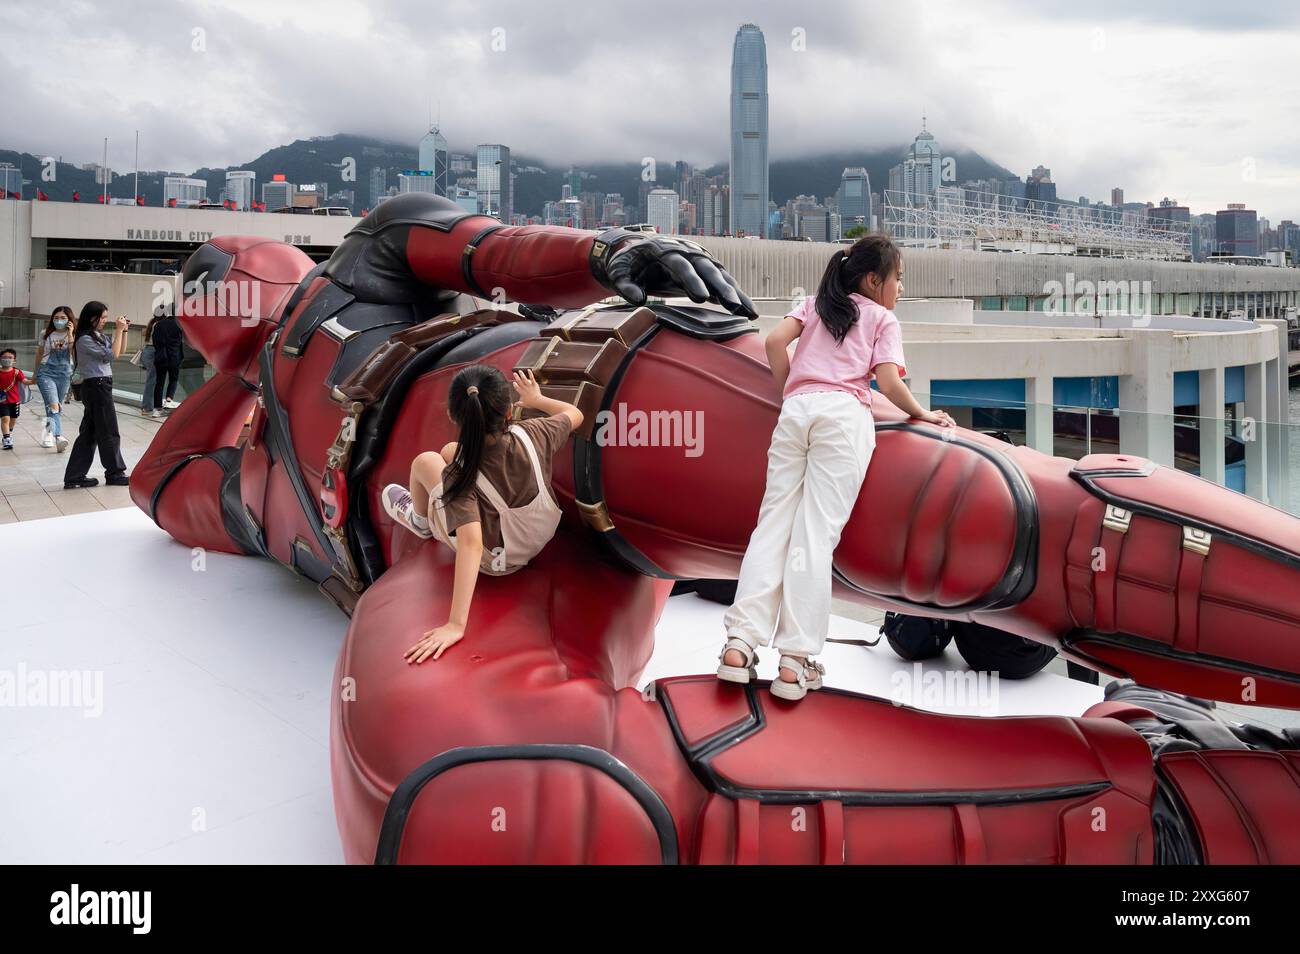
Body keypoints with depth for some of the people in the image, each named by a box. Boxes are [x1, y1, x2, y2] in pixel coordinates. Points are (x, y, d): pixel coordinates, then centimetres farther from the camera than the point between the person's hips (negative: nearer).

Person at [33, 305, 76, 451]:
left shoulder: (73, 335, 5)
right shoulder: (45, 334, 5)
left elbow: (74, 350, -12)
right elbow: (39, 354, 17)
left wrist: (70, 334, -12)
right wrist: (36, 373, 24)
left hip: (65, 373, 2)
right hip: (46, 372, -2)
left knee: (59, 407, 9)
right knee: (53, 405, -19)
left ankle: (50, 434, 24)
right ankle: (59, 436, -34)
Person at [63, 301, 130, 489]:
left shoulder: (99, 336, 12)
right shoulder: (85, 339, -14)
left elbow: (119, 351, 17)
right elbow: (111, 355, -16)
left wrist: (124, 331, 6)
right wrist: (119, 330, -12)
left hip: (100, 386, 9)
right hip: (96, 386, -9)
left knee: (89, 432, 9)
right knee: (109, 432, 1)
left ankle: (74, 477, 12)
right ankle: (115, 473, 11)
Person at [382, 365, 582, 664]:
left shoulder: (460, 476, -38)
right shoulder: (532, 434, -27)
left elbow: (472, 544, -48)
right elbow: (575, 414, -7)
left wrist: (456, 625, -51)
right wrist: (536, 399, 11)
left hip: (496, 561, -4)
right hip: (542, 535, 5)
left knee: (425, 462, 6)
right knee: (450, 450, 16)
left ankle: (422, 520, 41)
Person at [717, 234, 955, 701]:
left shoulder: (815, 304, 26)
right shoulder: (883, 319, 16)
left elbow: (775, 341, 9)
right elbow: (888, 383, 3)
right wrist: (923, 414, 18)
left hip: (796, 410, 3)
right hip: (844, 414, -3)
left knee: (773, 525, 1)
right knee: (816, 533, -8)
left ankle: (739, 644, -10)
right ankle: (796, 661, -12)